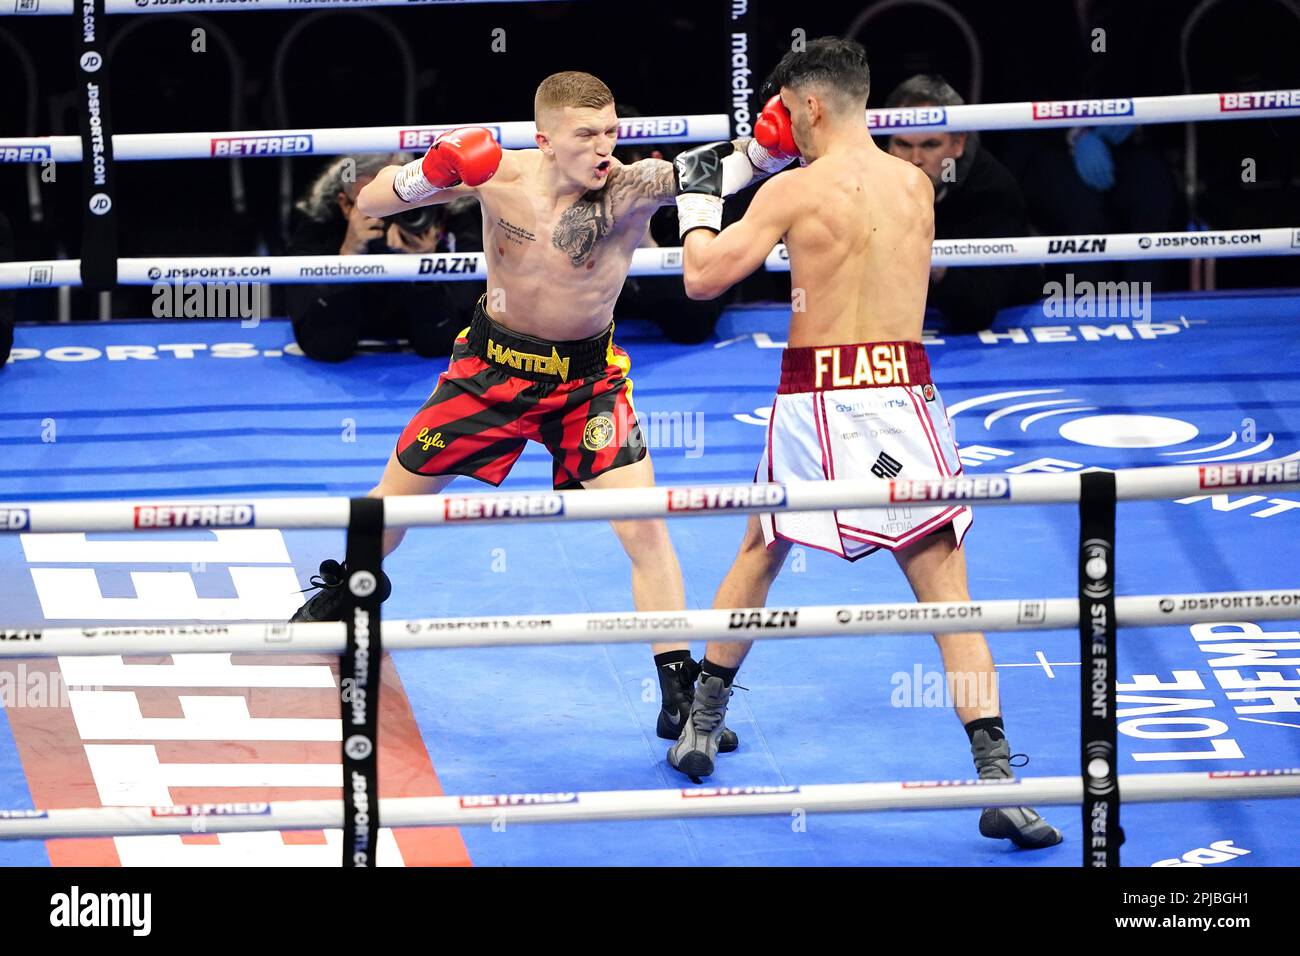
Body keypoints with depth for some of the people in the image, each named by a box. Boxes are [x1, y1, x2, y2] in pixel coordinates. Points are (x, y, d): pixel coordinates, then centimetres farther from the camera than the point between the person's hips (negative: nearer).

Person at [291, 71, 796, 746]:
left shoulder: (630, 188, -24)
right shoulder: (498, 173, -19)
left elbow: (718, 171, -39)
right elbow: (370, 204, -14)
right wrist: (432, 173, -34)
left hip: (587, 379, -2)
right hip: (494, 364, 2)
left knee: (643, 527, -15)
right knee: (396, 493, 15)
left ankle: (681, 697, -6)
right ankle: (344, 594, 47)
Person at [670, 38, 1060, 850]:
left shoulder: (794, 191, -4)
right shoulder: (917, 186, 8)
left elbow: (703, 276, -2)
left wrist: (699, 196, 14)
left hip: (815, 397, -1)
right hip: (901, 392, 1)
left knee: (759, 557, 23)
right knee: (946, 587, -2)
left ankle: (701, 727, 35)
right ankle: (998, 782, -13)